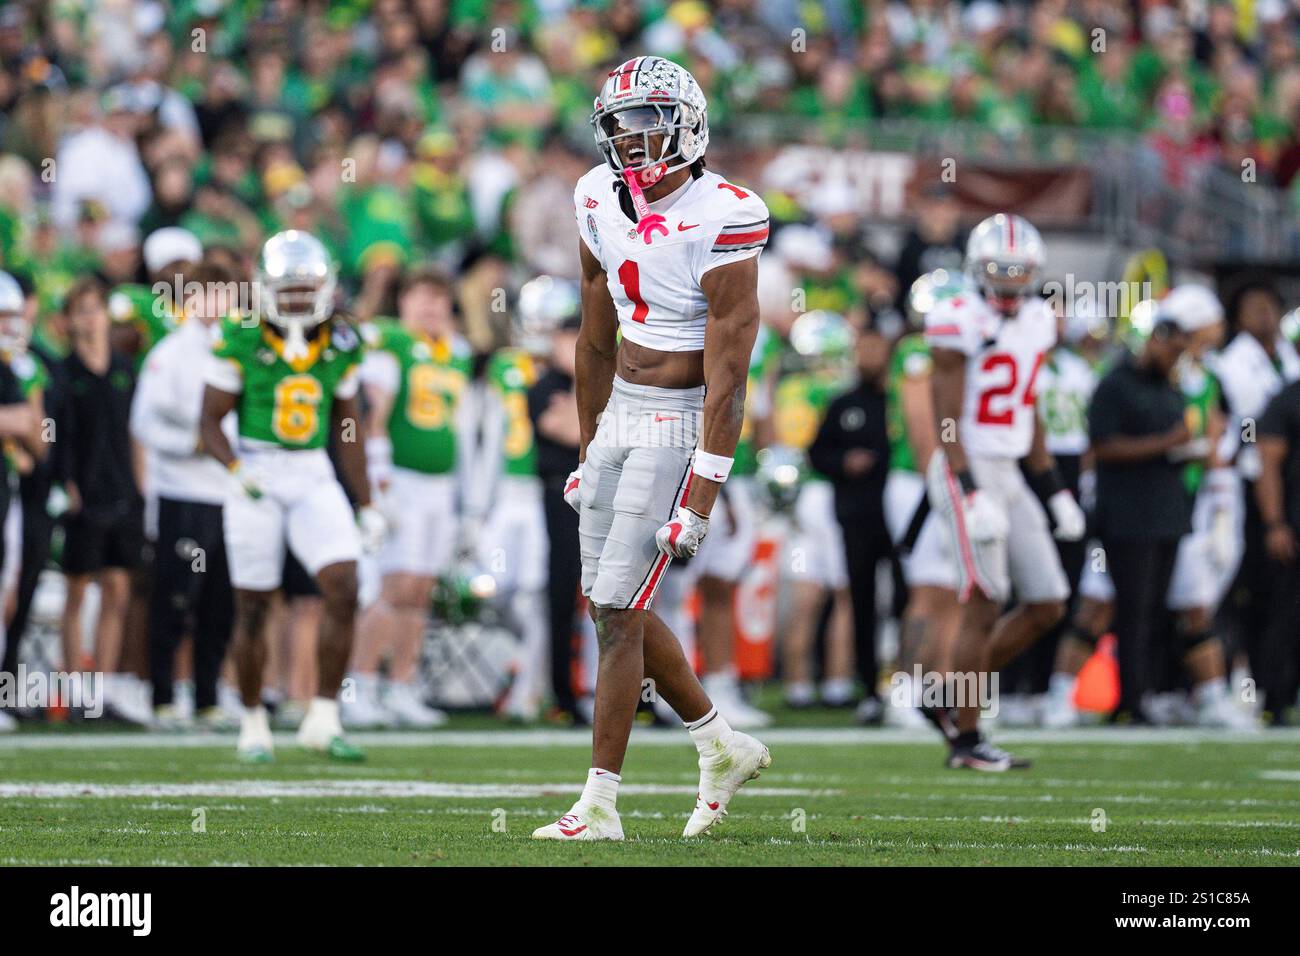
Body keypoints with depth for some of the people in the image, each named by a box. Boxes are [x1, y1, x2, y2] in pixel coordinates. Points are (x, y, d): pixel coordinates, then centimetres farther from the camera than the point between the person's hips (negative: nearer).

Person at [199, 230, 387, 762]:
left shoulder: (340, 344, 4)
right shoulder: (241, 340, -8)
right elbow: (210, 422, -4)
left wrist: (367, 505, 13)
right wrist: (237, 469, -23)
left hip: (315, 477, 3)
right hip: (257, 474, -3)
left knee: (343, 587, -12)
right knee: (253, 606, 3)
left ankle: (324, 718, -6)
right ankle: (253, 724, 17)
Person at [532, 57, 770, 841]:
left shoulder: (721, 219, -18)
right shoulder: (602, 201, 4)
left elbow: (727, 372, -19)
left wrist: (701, 498, -22)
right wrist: (588, 451, 20)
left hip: (681, 426, -8)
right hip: (620, 418, 8)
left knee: (617, 611, -8)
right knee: (613, 605, 13)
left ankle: (599, 805, 0)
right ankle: (724, 747, 30)